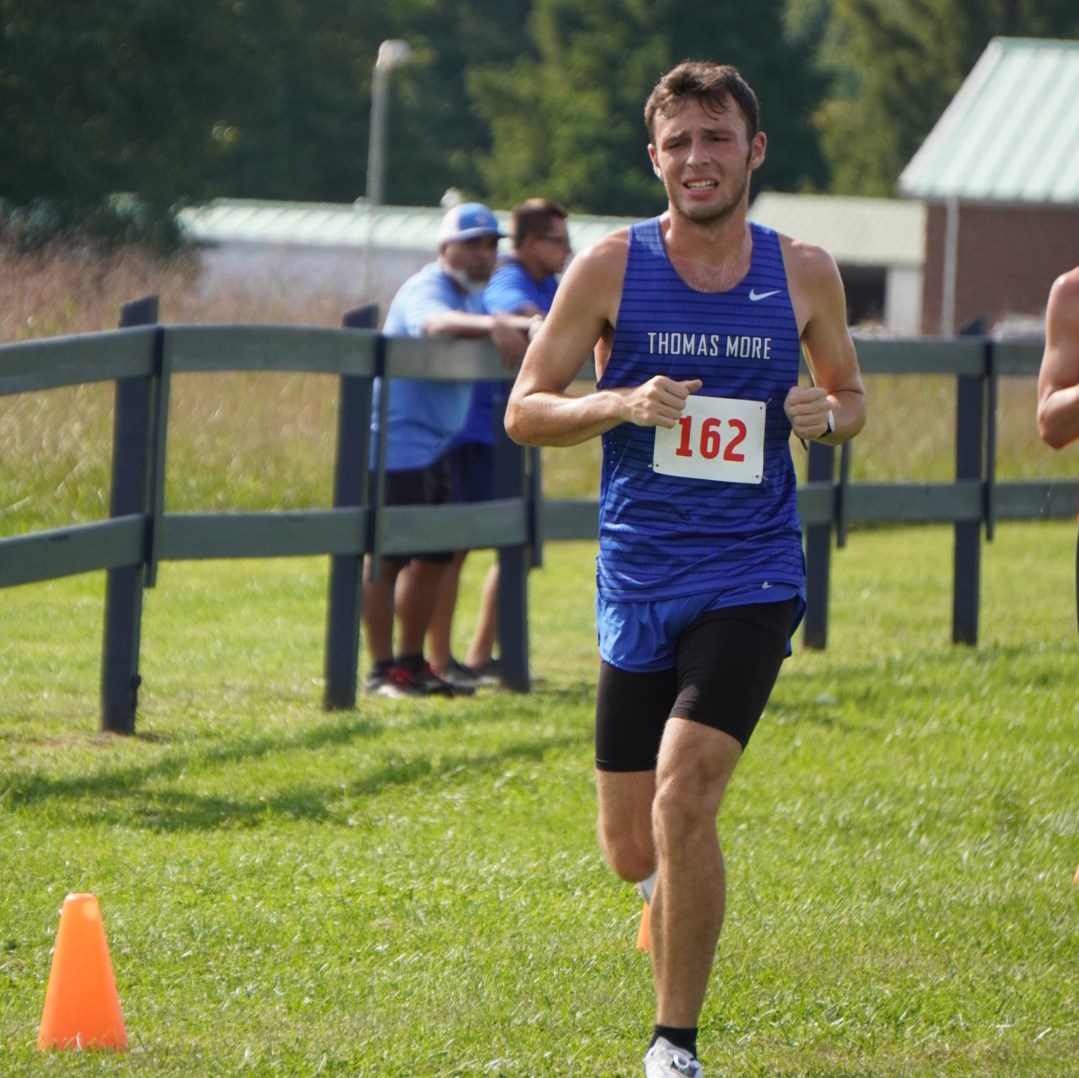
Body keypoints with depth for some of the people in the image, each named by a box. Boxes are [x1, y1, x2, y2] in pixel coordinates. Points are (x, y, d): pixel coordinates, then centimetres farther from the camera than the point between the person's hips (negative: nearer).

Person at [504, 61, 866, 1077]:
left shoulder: (805, 275, 3)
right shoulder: (610, 267, -2)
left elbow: (849, 394, 18)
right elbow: (523, 411, 1)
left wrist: (826, 415, -6)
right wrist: (622, 403, -17)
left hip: (750, 578, -1)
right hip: (637, 582, 1)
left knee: (683, 801, -20)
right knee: (631, 850, 5)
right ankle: (680, 886, 44)